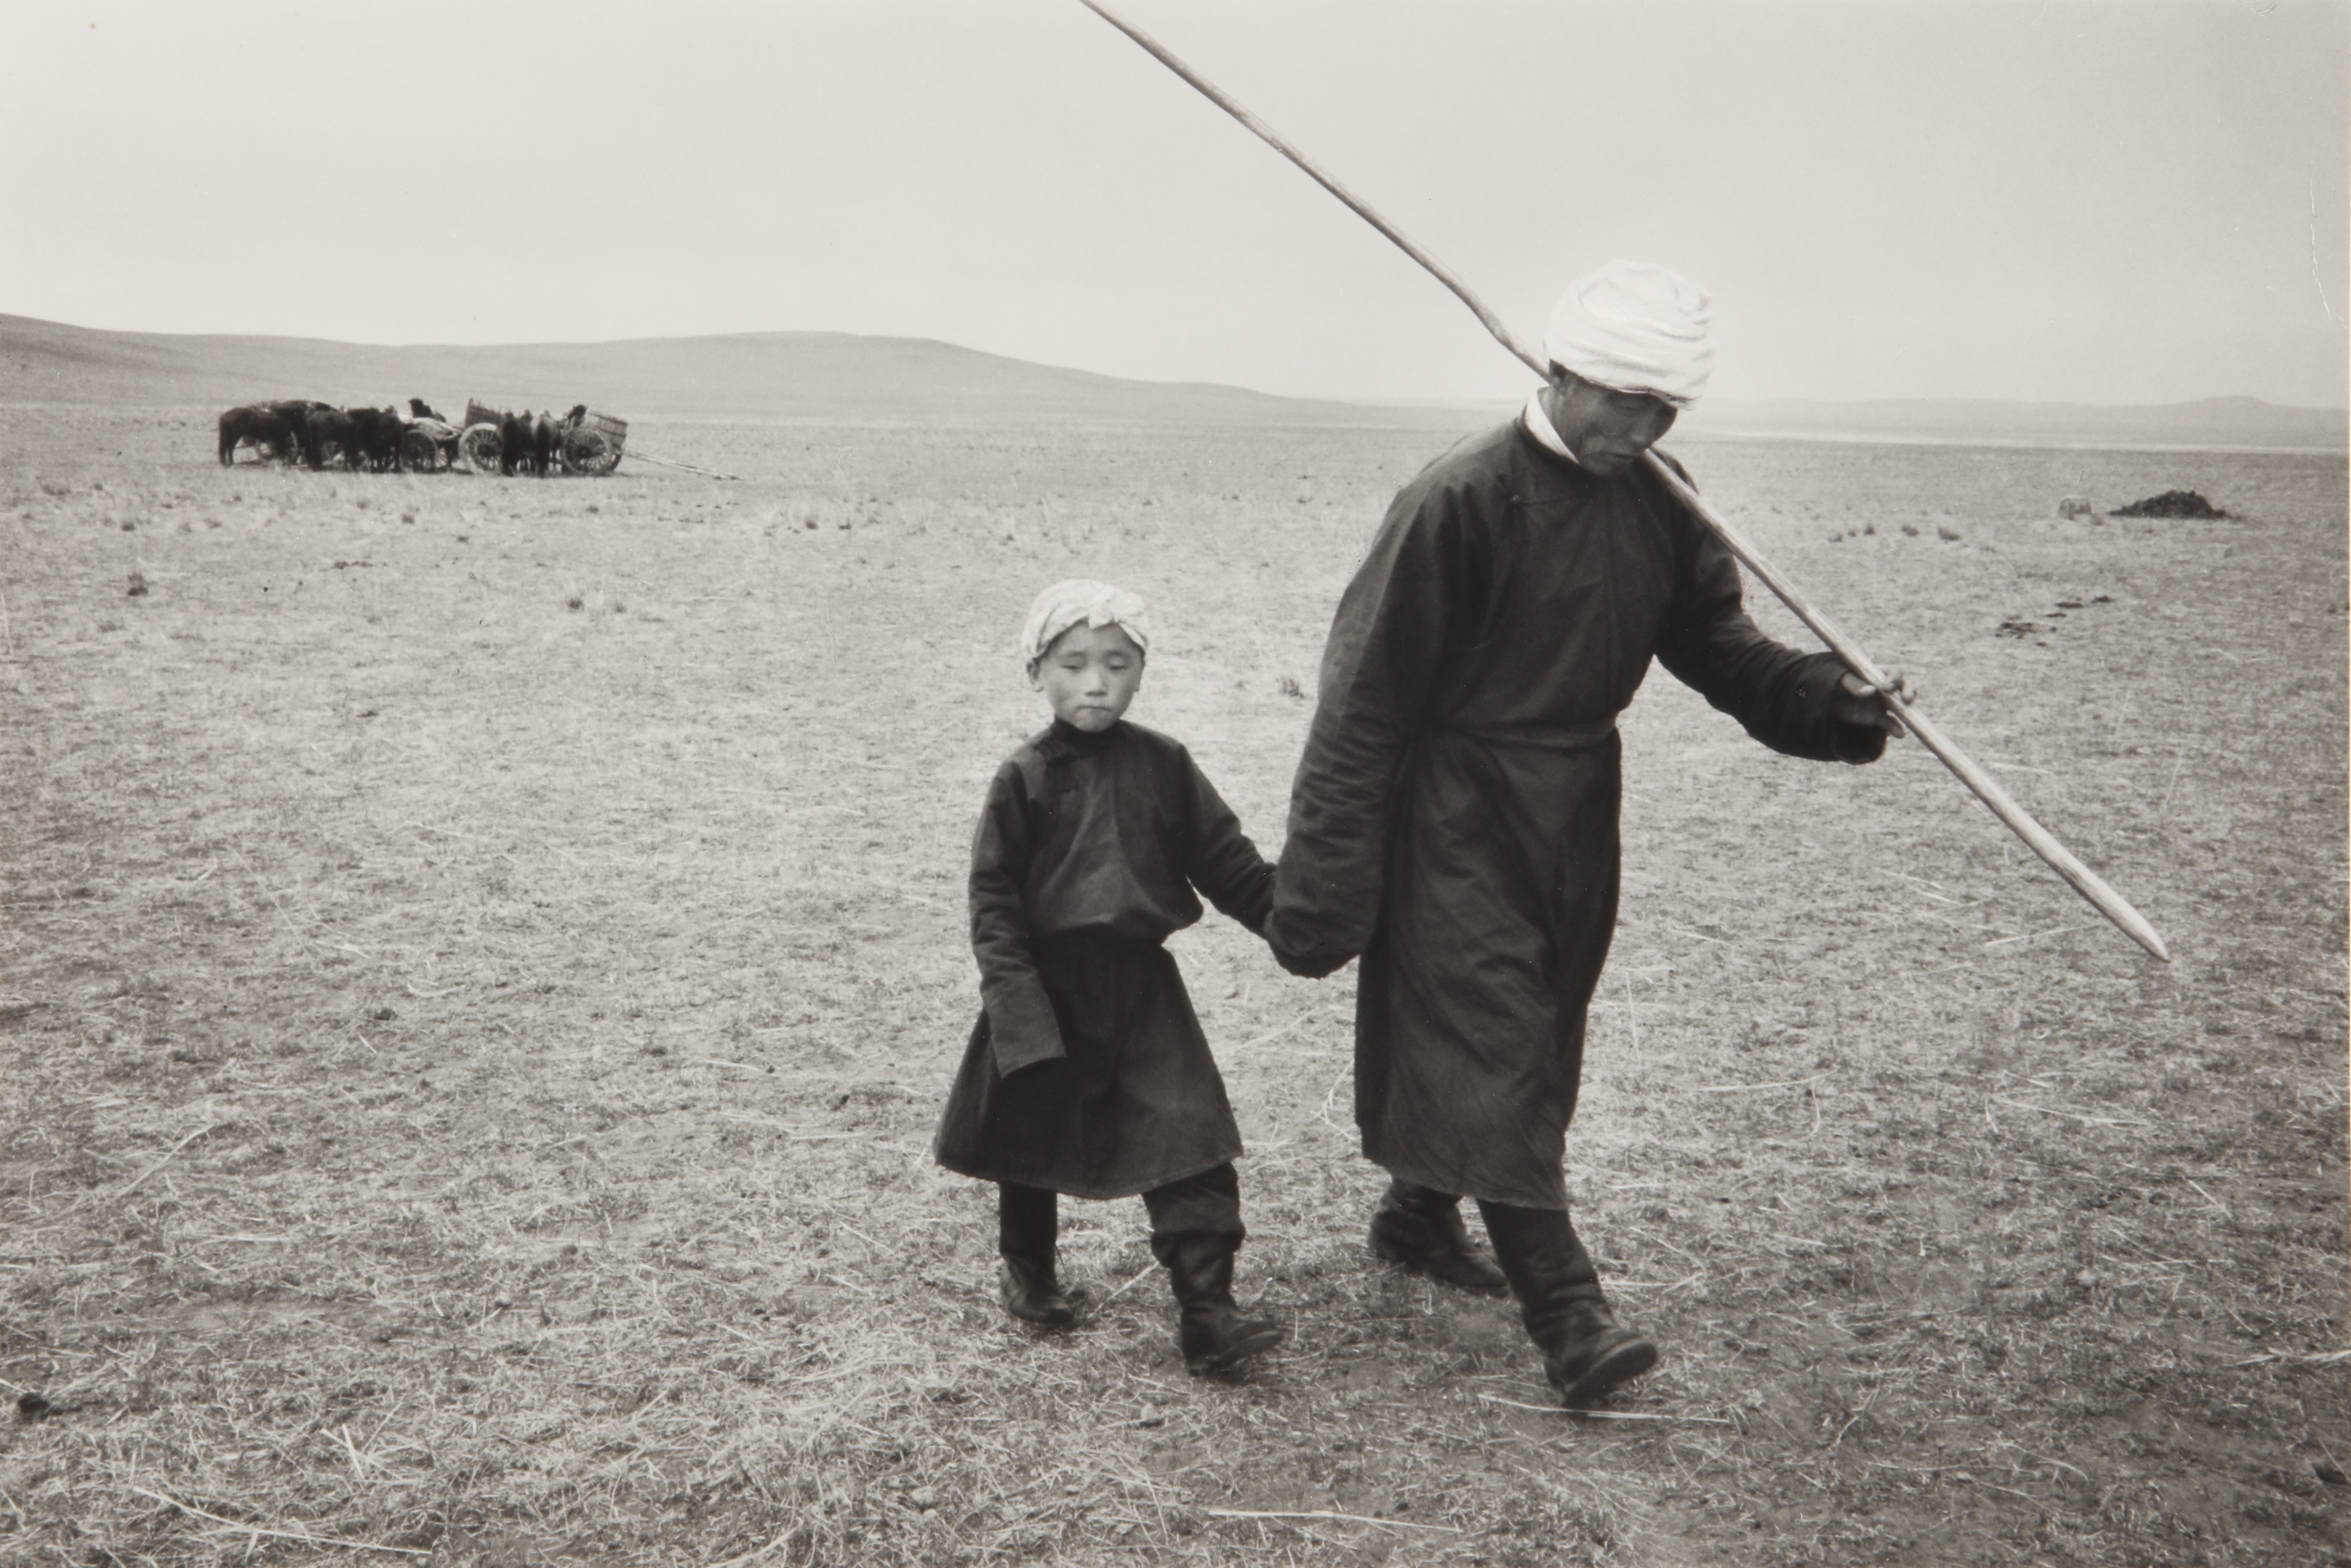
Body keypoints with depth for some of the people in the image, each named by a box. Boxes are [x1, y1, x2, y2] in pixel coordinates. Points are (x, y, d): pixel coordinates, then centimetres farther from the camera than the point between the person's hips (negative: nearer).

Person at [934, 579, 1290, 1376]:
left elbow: (1227, 862, 5)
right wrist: (1017, 1002, -15)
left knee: (1191, 1142, -7)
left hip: (1141, 981, 1)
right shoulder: (1024, 779, -7)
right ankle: (1028, 1272, 39)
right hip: (1049, 984, -1)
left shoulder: (1165, 766, 0)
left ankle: (1207, 1311, -2)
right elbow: (994, 899, -8)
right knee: (1031, 1136, 16)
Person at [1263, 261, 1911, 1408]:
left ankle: (1420, 1214, 37)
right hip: (1460, 802, -7)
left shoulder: (1661, 499, 1)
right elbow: (1370, 686, -18)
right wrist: (1328, 878, -19)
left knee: (1539, 1033, 16)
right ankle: (1566, 1311, -6)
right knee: (1489, 1035, -9)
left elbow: (1711, 637, 7)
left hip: (1577, 797, 8)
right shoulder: (1463, 498, -19)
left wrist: (1831, 703, -12)